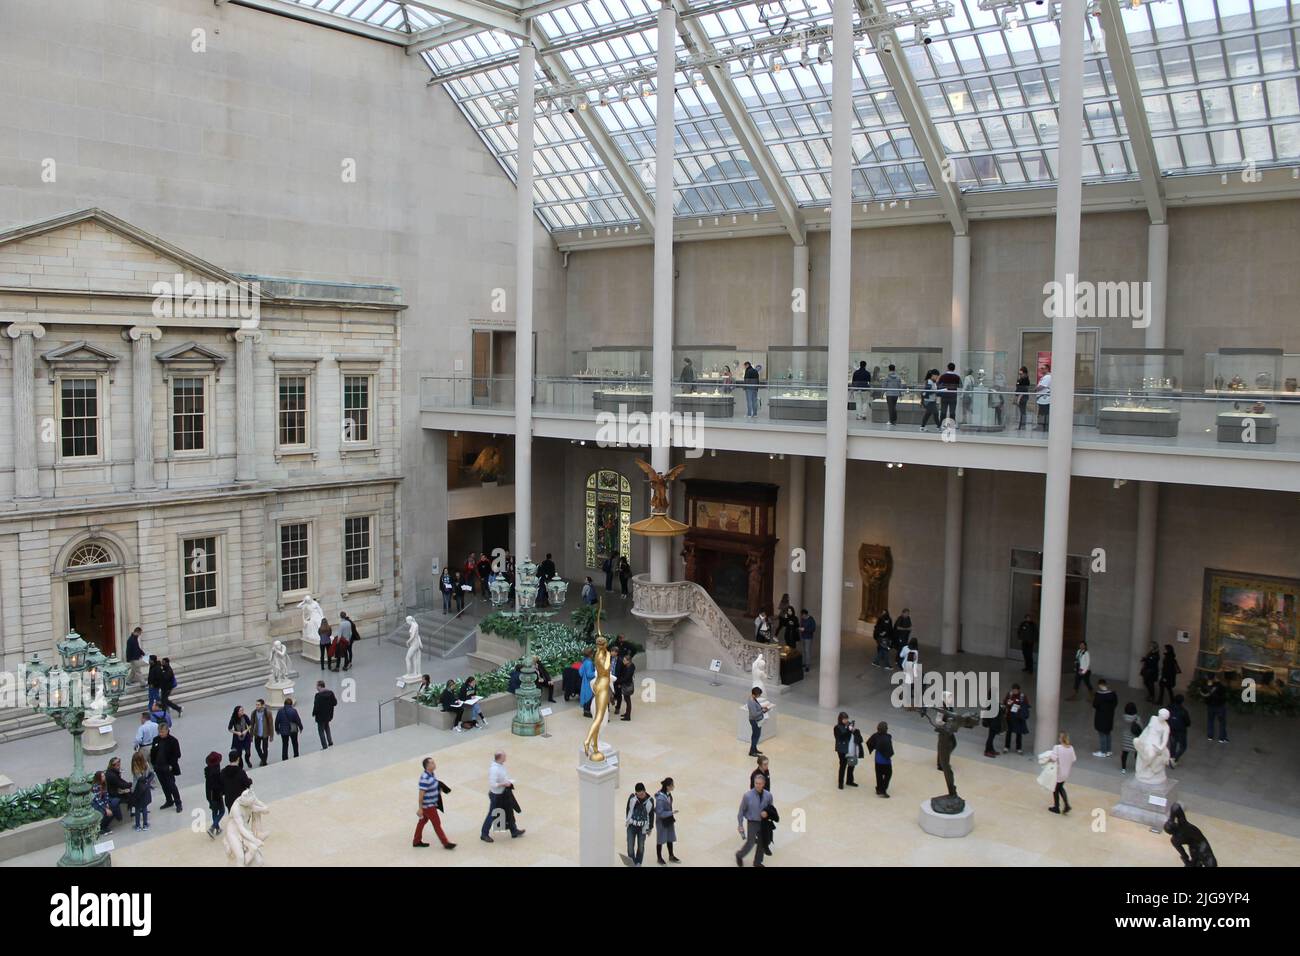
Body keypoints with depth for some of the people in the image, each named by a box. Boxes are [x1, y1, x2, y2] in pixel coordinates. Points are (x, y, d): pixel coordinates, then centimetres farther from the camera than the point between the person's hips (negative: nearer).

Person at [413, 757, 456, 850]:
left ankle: (416, 841, 35)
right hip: (428, 806, -9)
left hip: (432, 803, 9)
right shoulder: (425, 778, -29)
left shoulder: (432, 774, 0)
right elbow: (421, 794, -26)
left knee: (423, 821, 21)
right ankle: (445, 843, 12)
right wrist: (420, 808, -22)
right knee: (437, 824, 1)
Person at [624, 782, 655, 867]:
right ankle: (632, 862, 14)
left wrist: (650, 828, 6)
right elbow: (627, 809, 3)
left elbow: (651, 814, 0)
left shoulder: (650, 800, -11)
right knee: (630, 845, -3)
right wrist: (627, 821, 10)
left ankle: (638, 863, 26)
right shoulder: (632, 797, -12)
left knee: (641, 846, 9)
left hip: (642, 827, 0)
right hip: (631, 826, 0)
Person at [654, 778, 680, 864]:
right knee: (661, 840, 14)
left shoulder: (668, 794, -8)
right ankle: (659, 858, 34)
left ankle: (671, 856, 41)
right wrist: (671, 813, -24)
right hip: (662, 822, -7)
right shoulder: (660, 798, -33)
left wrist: (672, 818, 14)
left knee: (670, 838, 22)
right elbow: (660, 813, -27)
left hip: (669, 820, 7)